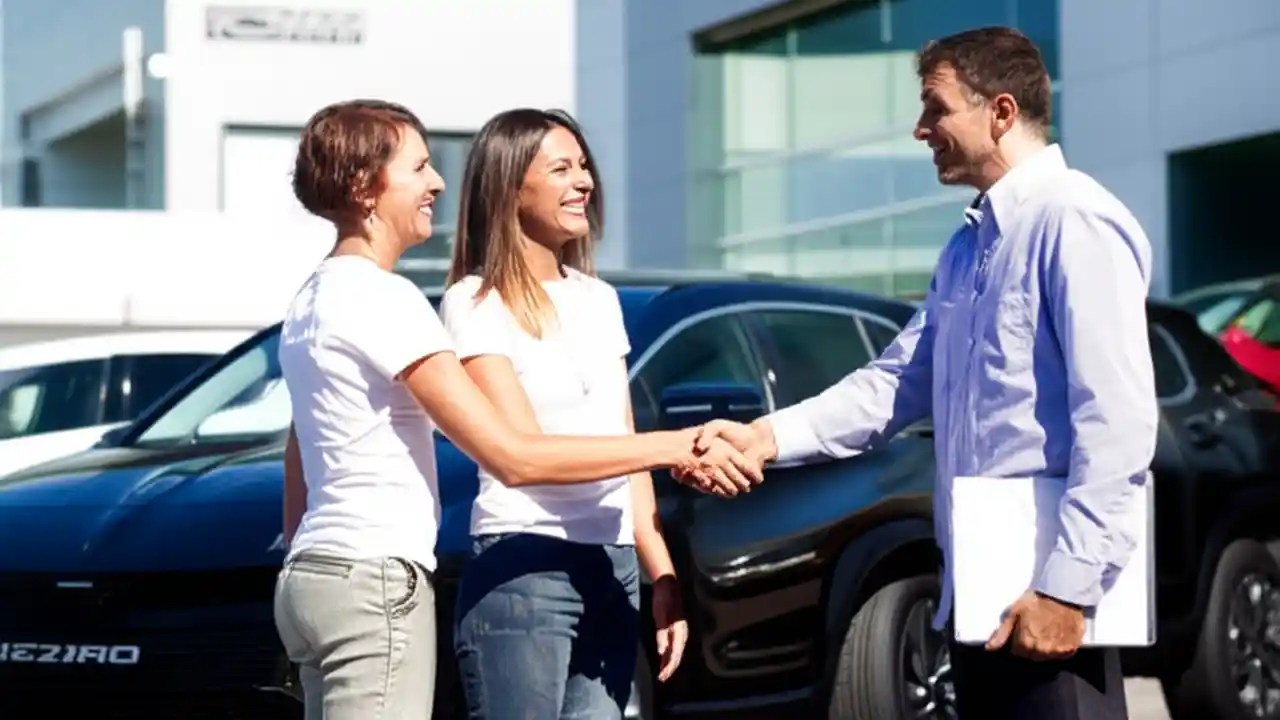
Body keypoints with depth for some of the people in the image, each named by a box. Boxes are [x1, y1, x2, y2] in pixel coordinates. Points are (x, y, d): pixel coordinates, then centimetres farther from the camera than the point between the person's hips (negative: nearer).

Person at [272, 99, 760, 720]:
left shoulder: (314, 298, 16)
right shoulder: (380, 298, -14)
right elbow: (512, 456, -19)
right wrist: (674, 447, -15)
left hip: (314, 574, 10)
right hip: (377, 582, -10)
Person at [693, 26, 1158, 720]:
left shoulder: (1073, 222, -11)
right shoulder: (968, 246, 20)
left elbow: (1118, 420, -19)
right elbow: (897, 381, 17)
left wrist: (1067, 585, -22)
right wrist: (770, 436, 2)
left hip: (1044, 594, -9)